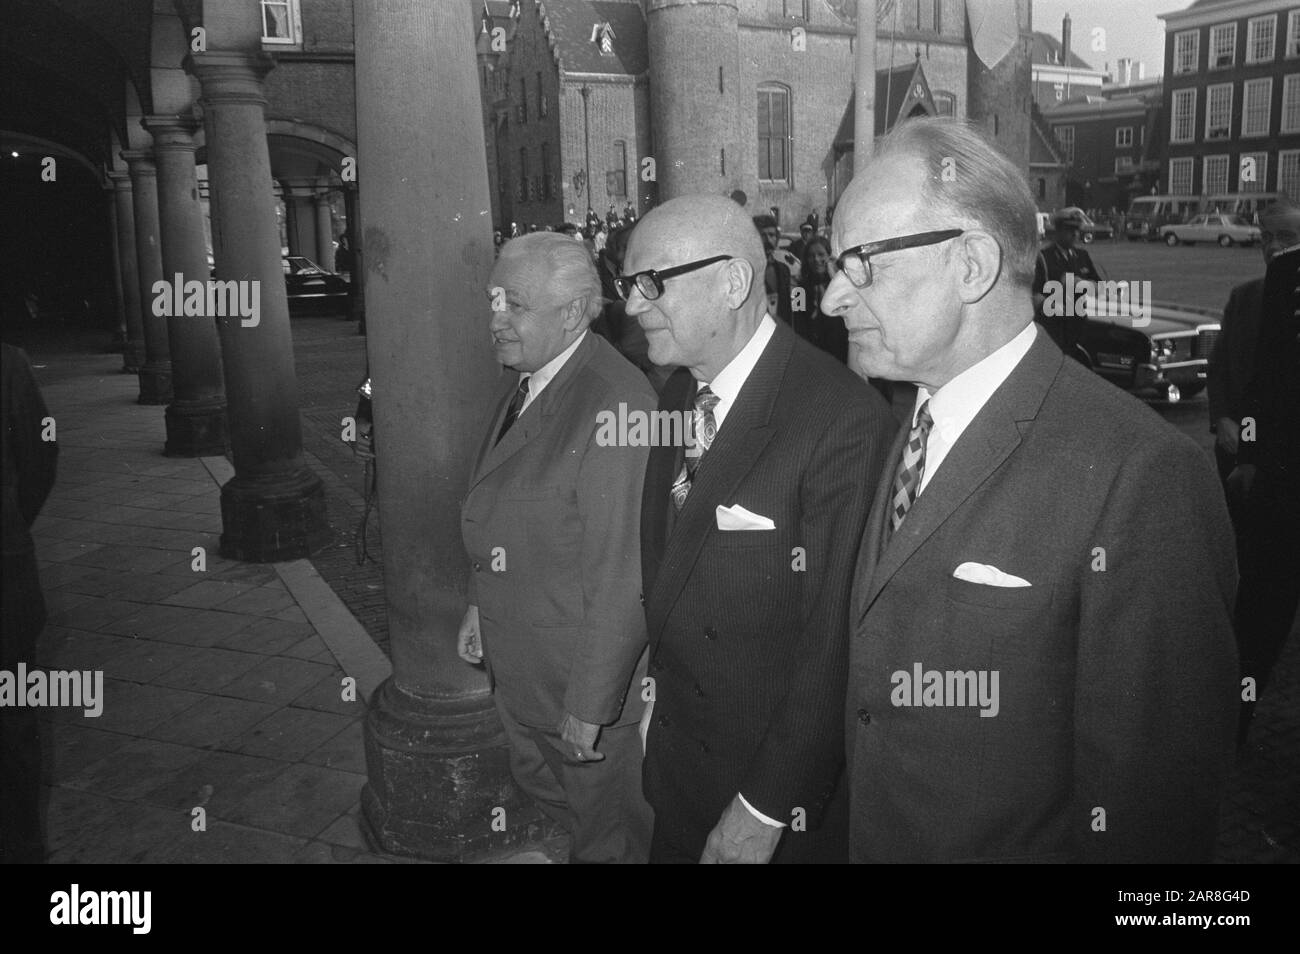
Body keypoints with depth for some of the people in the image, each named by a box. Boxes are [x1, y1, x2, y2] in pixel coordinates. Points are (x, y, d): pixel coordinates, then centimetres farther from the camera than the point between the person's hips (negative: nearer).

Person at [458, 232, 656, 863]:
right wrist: (479, 602, 15)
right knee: (537, 782, 28)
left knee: (606, 822, 14)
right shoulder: (521, 385, 2)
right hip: (516, 664, 9)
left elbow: (620, 577, -27)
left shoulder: (615, 405, -28)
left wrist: (589, 707, -22)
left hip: (584, 669, -9)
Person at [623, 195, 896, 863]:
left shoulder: (844, 421, -24)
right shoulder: (676, 395, 1)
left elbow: (834, 641, -22)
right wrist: (660, 690, 5)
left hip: (779, 783, -6)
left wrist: (763, 810, -17)